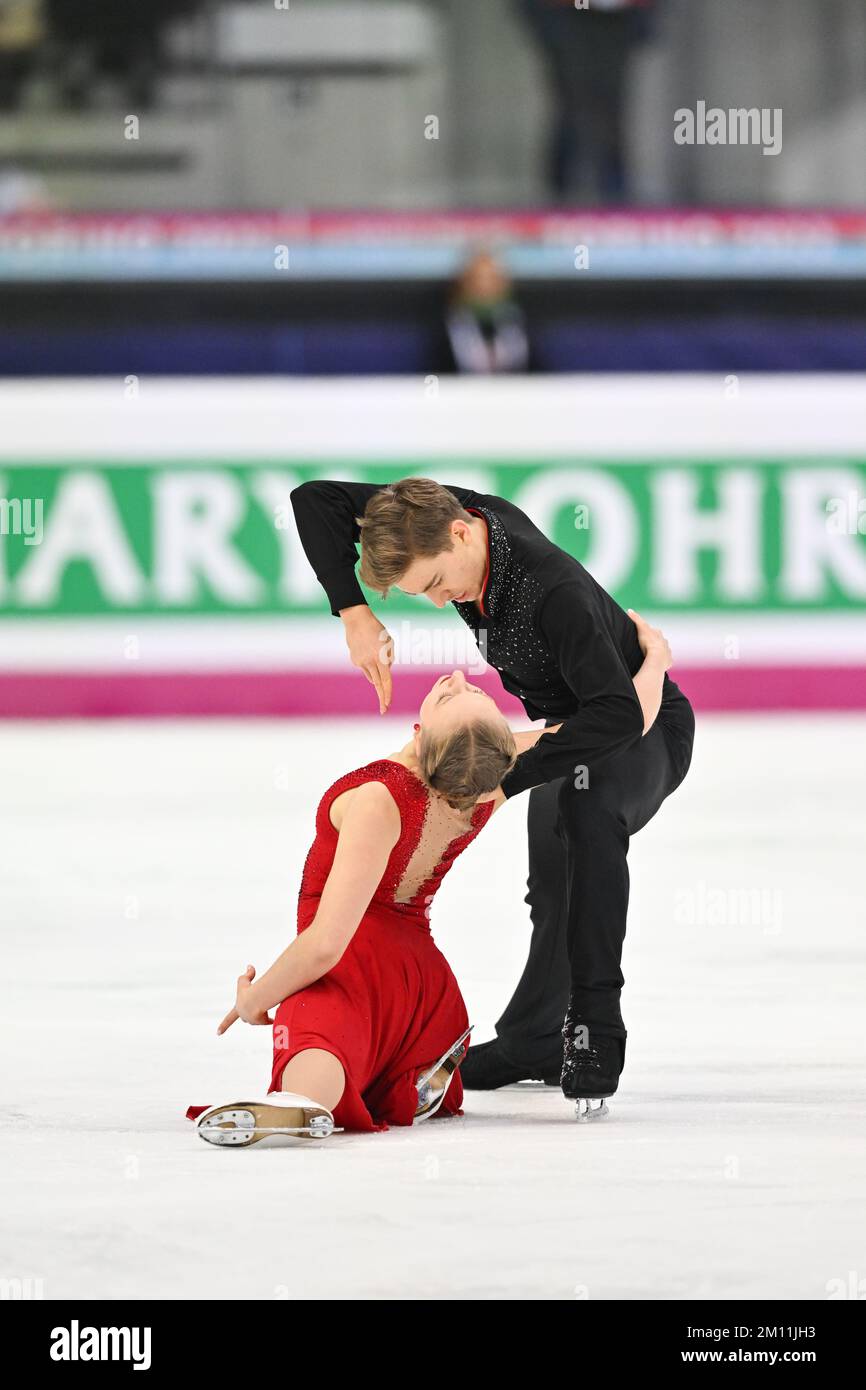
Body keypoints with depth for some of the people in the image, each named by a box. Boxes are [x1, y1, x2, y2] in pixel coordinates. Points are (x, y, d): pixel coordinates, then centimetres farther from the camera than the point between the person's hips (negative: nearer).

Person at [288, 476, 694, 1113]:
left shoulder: (555, 593, -40)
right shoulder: (452, 513, -18)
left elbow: (618, 714, -48)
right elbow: (314, 501, -12)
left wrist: (505, 778, -47)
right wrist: (353, 611, -23)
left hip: (648, 731, -9)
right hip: (570, 728, 9)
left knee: (586, 803, -37)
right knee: (554, 890, 17)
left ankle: (594, 1034, -37)